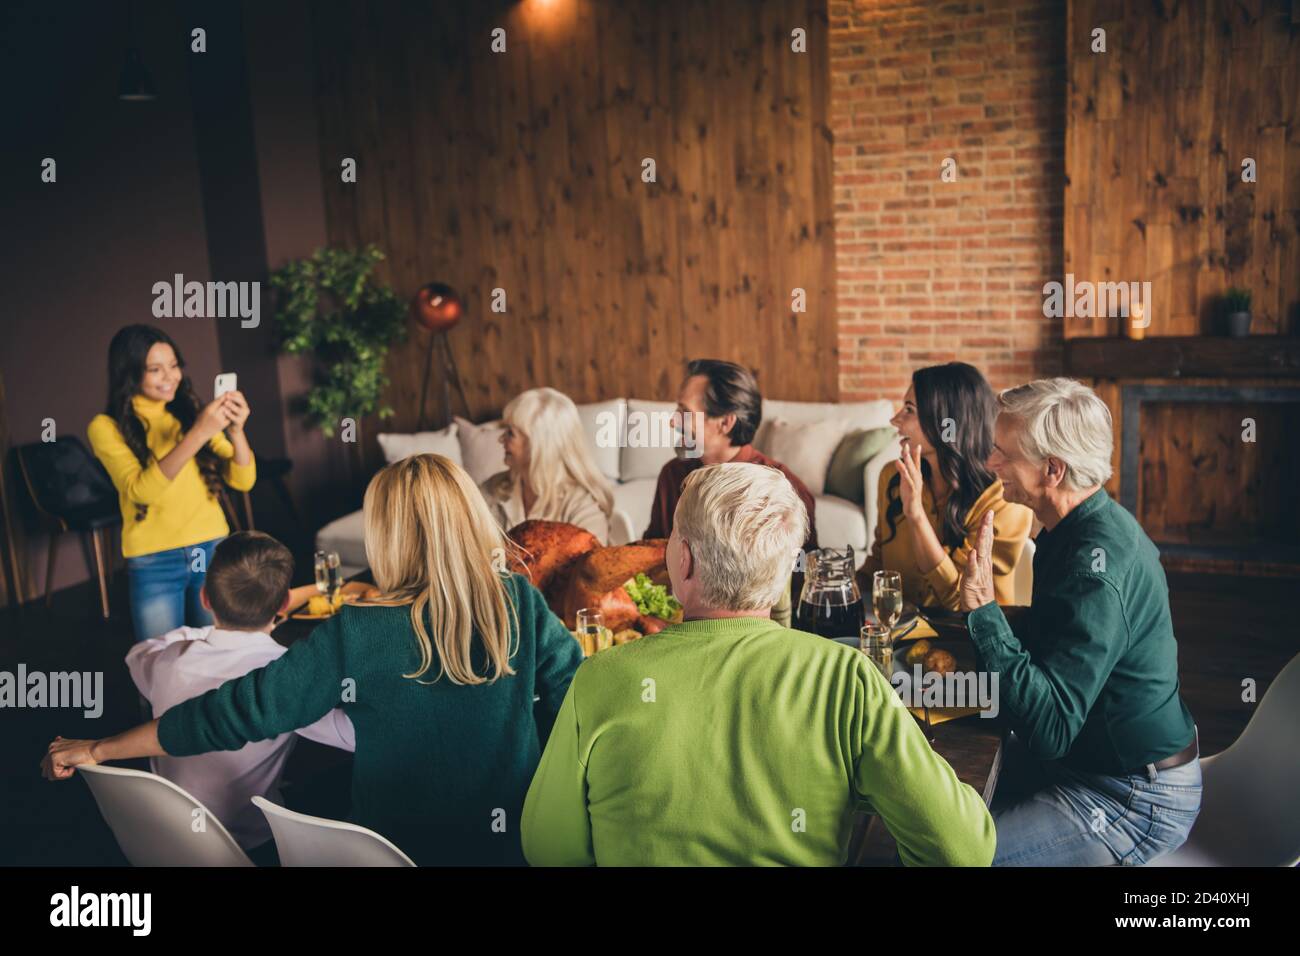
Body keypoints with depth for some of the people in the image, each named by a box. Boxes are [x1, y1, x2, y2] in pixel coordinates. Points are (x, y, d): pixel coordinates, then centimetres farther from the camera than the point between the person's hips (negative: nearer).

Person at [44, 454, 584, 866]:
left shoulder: (356, 636, -19)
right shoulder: (521, 606, -14)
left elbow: (241, 708, -15)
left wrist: (98, 750, -5)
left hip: (405, 847, -1)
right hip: (514, 840, 2)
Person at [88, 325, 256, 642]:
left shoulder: (191, 412, 6)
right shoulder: (106, 427, -5)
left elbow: (243, 481, -1)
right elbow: (140, 490, -21)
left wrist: (236, 431, -20)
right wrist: (197, 435, -30)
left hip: (214, 553, 3)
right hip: (154, 565, -3)